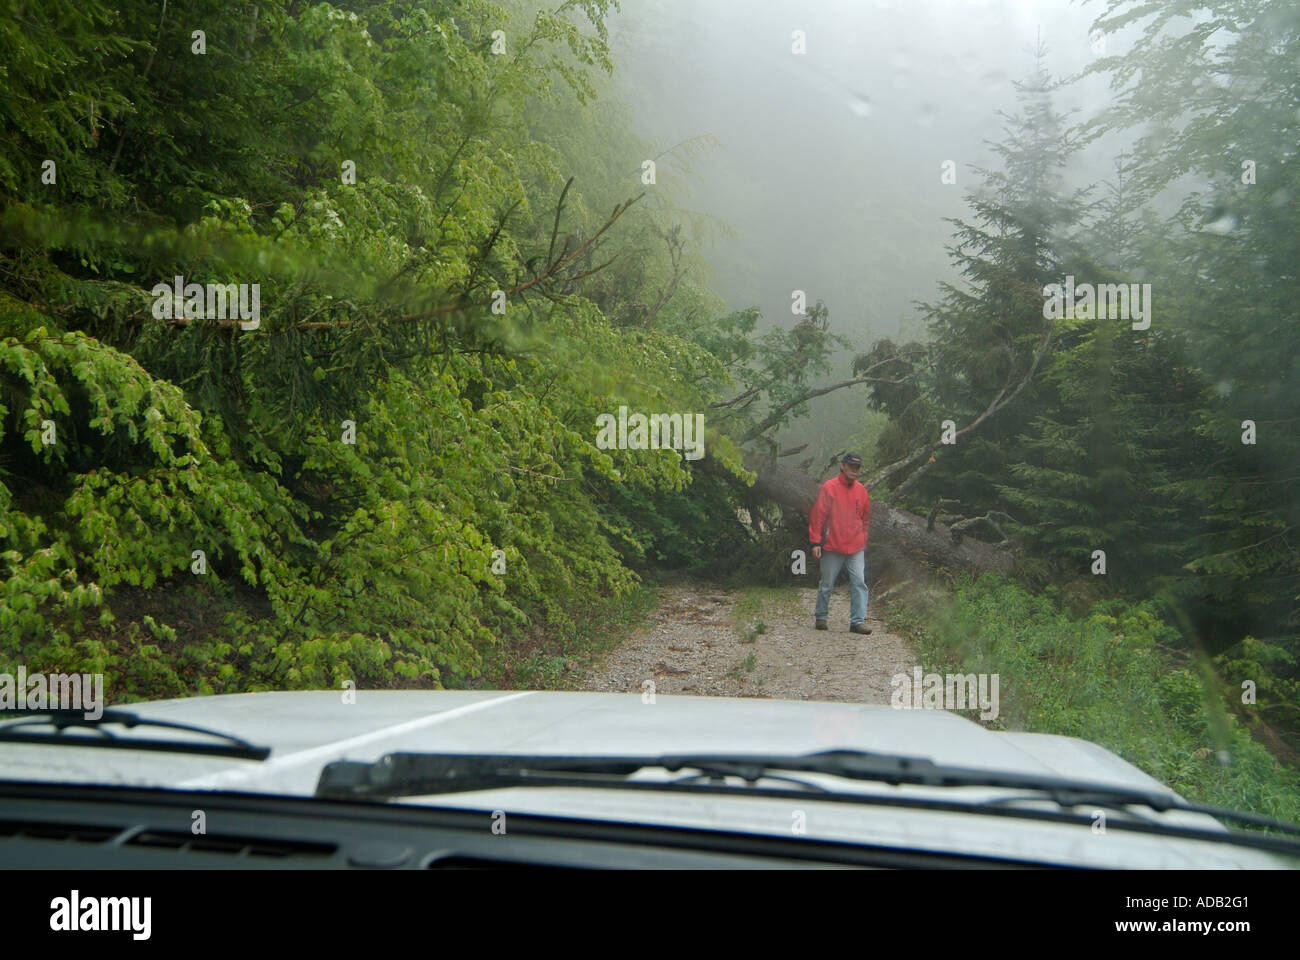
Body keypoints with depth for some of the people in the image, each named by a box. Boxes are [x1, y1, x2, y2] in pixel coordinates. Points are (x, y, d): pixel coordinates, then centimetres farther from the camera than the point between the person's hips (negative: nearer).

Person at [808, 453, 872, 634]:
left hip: (856, 548, 3)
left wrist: (863, 539, 14)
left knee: (859, 583, -6)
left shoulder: (861, 490, 9)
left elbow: (866, 518, 20)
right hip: (832, 547, -3)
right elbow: (818, 515, -4)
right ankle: (821, 617, 21)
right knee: (827, 584, 6)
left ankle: (857, 621, -4)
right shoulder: (829, 488, -4)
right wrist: (815, 542, -7)